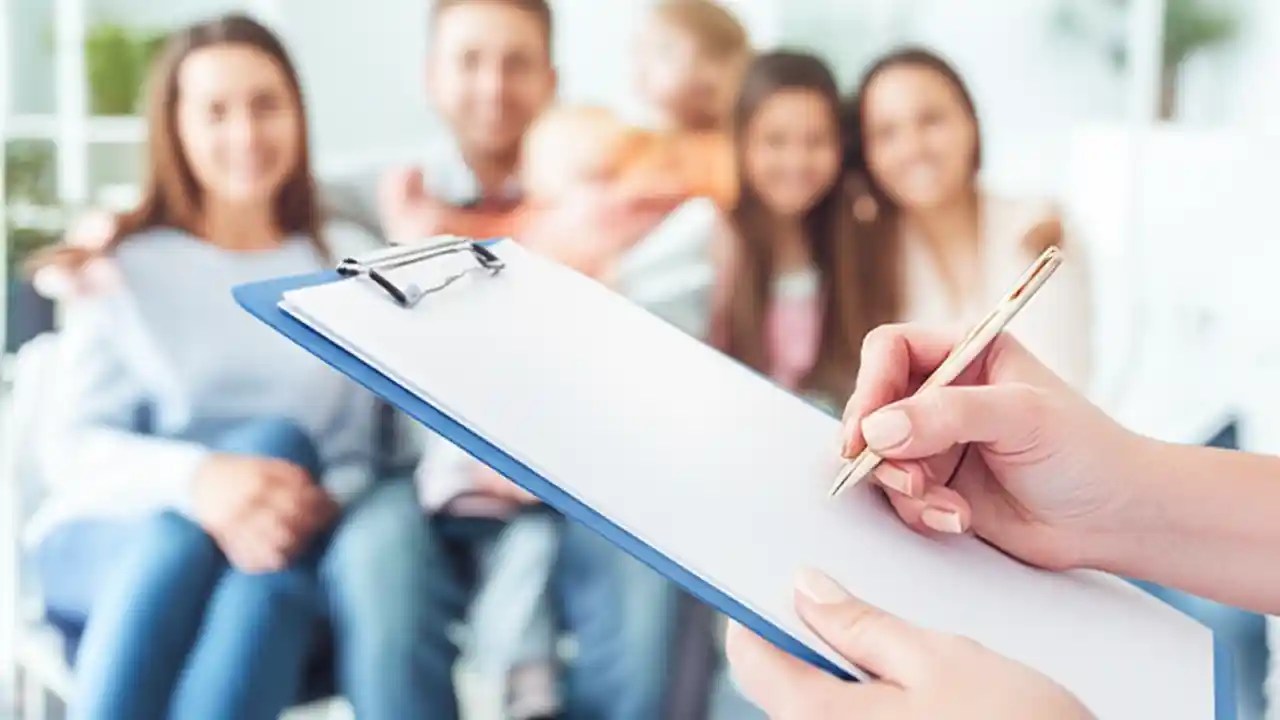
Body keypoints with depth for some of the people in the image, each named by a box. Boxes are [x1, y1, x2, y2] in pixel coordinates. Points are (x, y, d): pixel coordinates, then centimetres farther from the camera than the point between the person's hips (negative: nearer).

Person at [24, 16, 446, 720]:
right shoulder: (122, 270, 7)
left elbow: (360, 456, 4)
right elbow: (72, 445, -4)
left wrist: (315, 510, -21)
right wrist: (196, 477, -26)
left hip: (284, 557, 1)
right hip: (115, 540, -1)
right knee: (279, 435, -32)